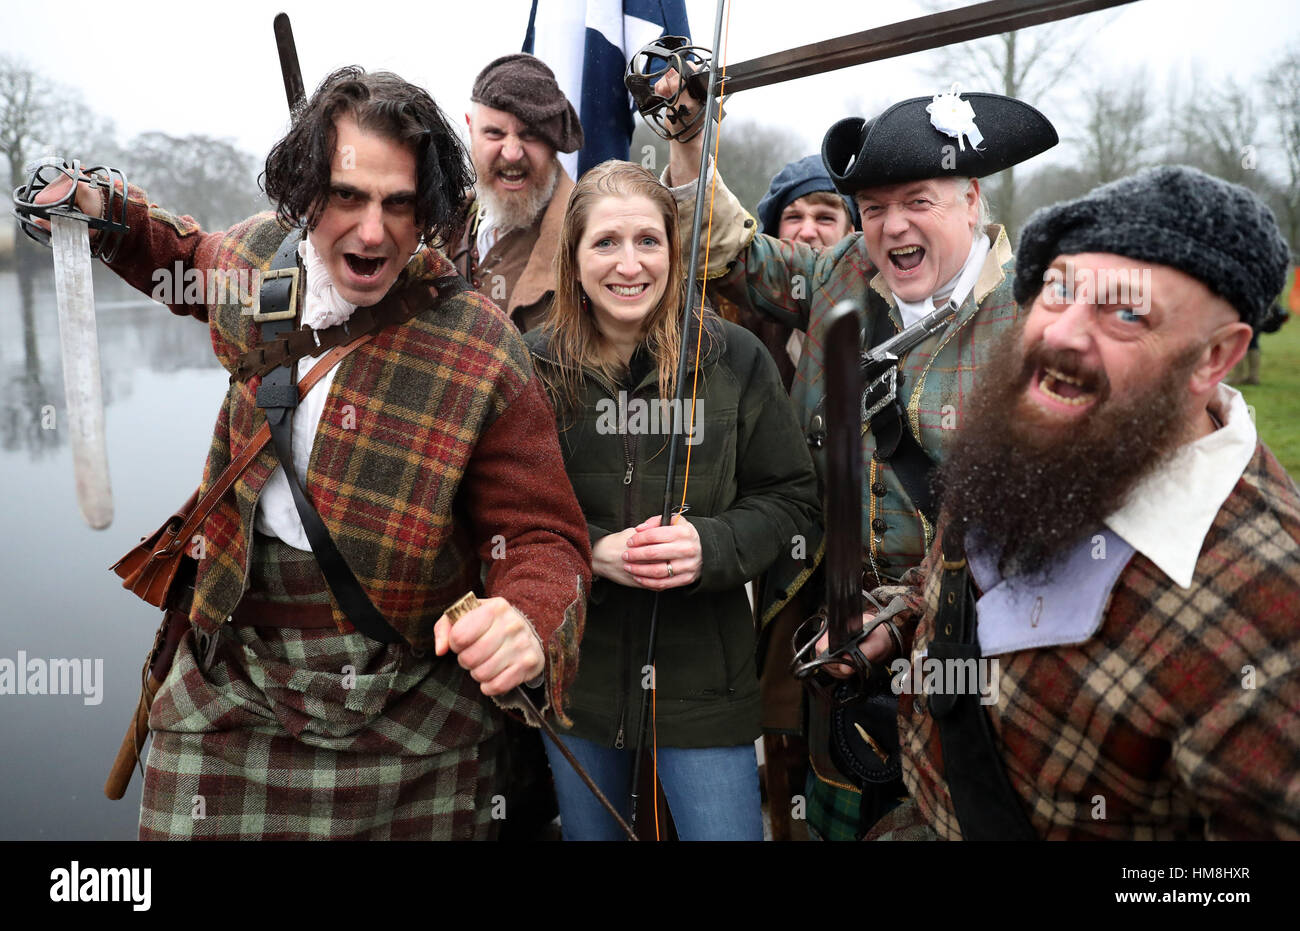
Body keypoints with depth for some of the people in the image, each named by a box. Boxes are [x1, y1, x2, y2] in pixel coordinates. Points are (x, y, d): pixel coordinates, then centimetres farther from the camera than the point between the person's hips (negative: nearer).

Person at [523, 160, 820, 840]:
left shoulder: (732, 358, -5)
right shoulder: (533, 367, -4)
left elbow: (791, 496, 0)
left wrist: (710, 546, -19)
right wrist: (591, 553, -18)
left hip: (701, 676, -1)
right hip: (576, 674, 2)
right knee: (586, 831, 21)